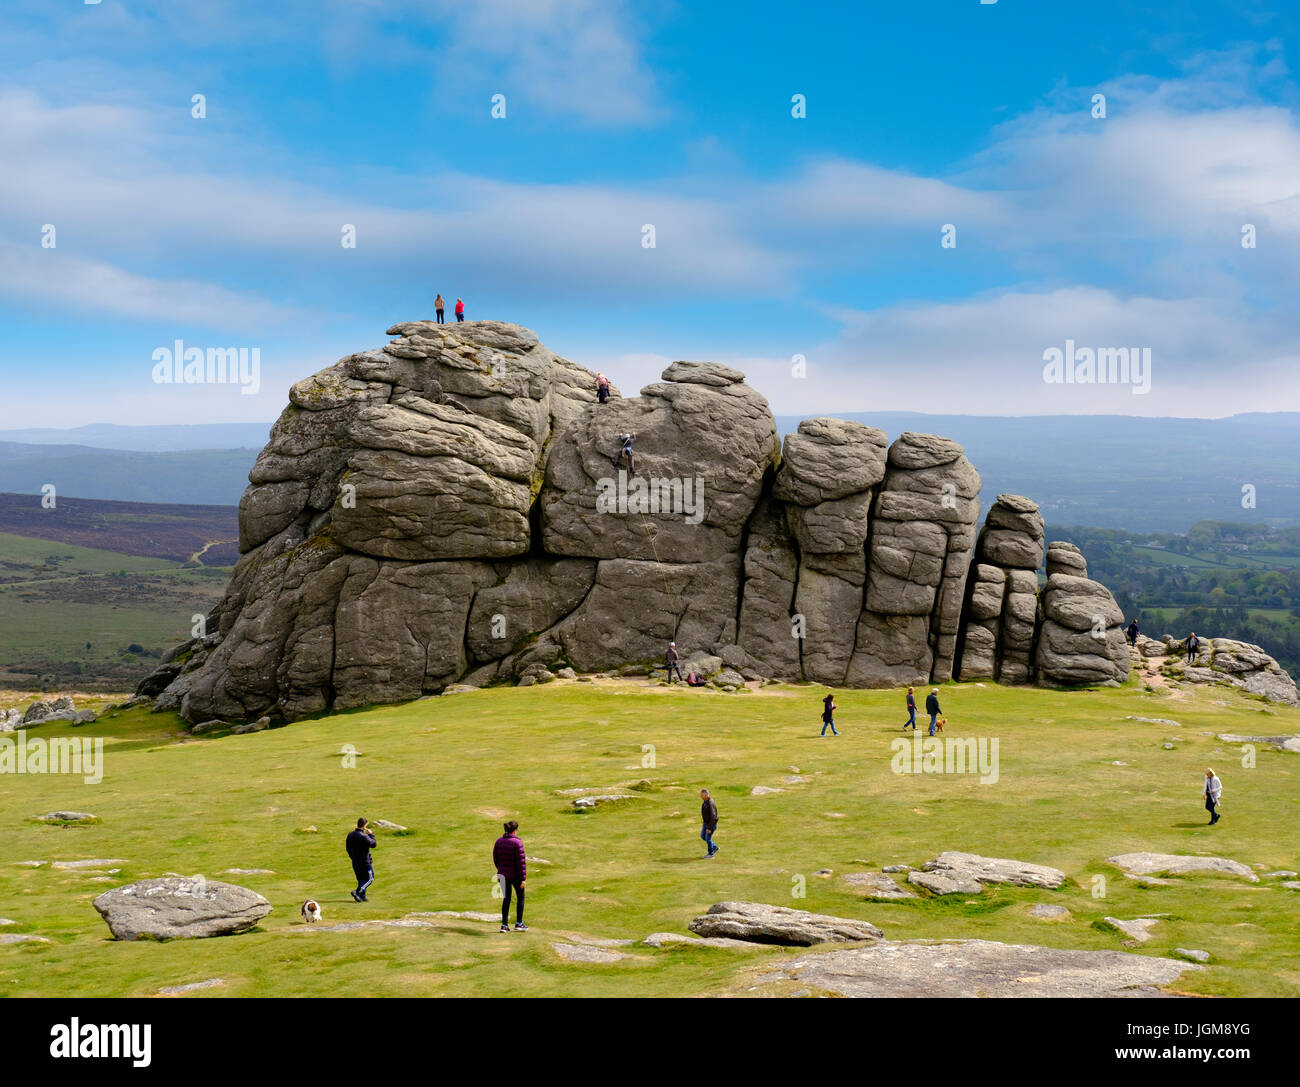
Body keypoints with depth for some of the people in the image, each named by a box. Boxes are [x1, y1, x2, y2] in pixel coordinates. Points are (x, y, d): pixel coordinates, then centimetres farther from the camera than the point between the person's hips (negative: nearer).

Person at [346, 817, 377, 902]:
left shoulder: (350, 835, 2)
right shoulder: (364, 837, -22)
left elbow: (348, 848, 10)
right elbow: (373, 844, -9)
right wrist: (370, 835, 3)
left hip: (355, 862, 7)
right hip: (365, 861, -7)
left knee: (361, 879, 18)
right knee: (370, 878, 5)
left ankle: (362, 896, 15)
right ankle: (357, 892, -11)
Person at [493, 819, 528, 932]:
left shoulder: (499, 841, 1)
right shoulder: (517, 843, -17)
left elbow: (495, 858, 9)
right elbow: (521, 861, -17)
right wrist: (523, 878, -14)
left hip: (503, 875, 5)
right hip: (515, 875, -5)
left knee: (506, 898, 13)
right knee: (520, 897, 14)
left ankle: (504, 925, 10)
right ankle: (519, 923, 16)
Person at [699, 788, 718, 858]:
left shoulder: (710, 803, -30)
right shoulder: (705, 801, 1)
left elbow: (712, 816, -29)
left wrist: (709, 828, -25)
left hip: (711, 823, -9)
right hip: (706, 822, 9)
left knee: (708, 838, 3)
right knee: (703, 836, 17)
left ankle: (710, 853, 21)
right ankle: (714, 848, 31)